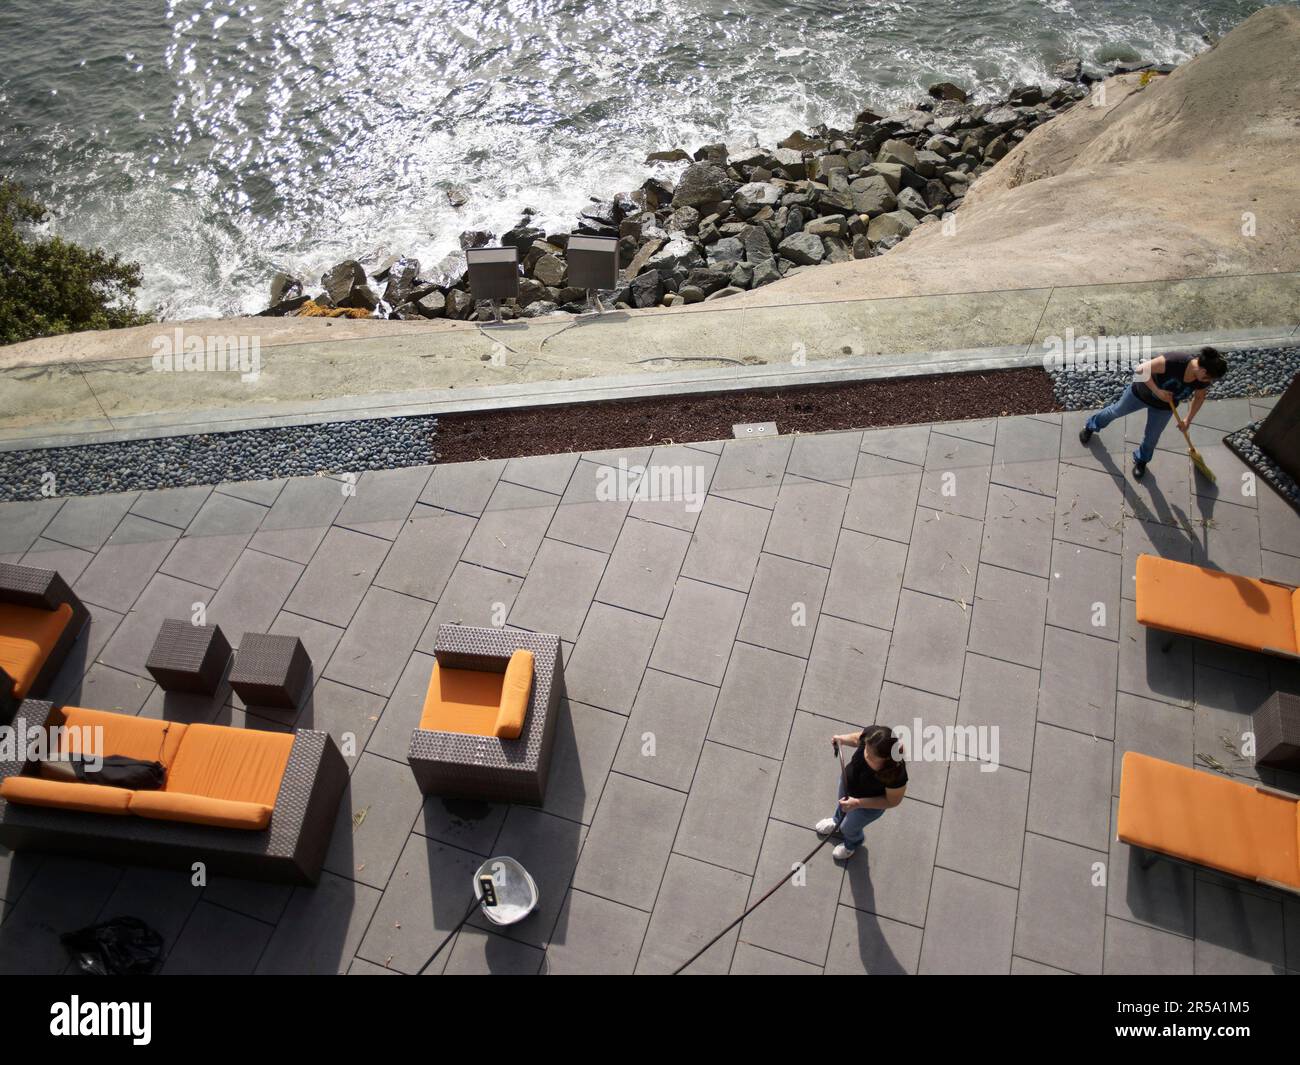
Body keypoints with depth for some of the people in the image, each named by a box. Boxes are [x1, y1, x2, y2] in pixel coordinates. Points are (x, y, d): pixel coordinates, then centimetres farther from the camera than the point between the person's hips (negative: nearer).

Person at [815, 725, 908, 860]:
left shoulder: (896, 775, -46)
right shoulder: (871, 733, -34)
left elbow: (892, 801, -26)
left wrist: (858, 803, -33)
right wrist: (842, 739, -25)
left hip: (868, 805, -4)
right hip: (848, 779, 4)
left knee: (849, 828, 27)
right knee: (841, 805, 37)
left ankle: (853, 844, 65)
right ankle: (837, 820, 74)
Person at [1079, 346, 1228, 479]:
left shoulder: (1203, 380, -24)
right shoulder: (1173, 363, -43)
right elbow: (1141, 370, -38)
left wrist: (1188, 420, 1)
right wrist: (1158, 392, -37)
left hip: (1164, 408, 3)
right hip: (1141, 393, -3)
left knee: (1151, 438, 18)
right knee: (1116, 411, 24)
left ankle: (1141, 460, 50)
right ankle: (1091, 426, 54)